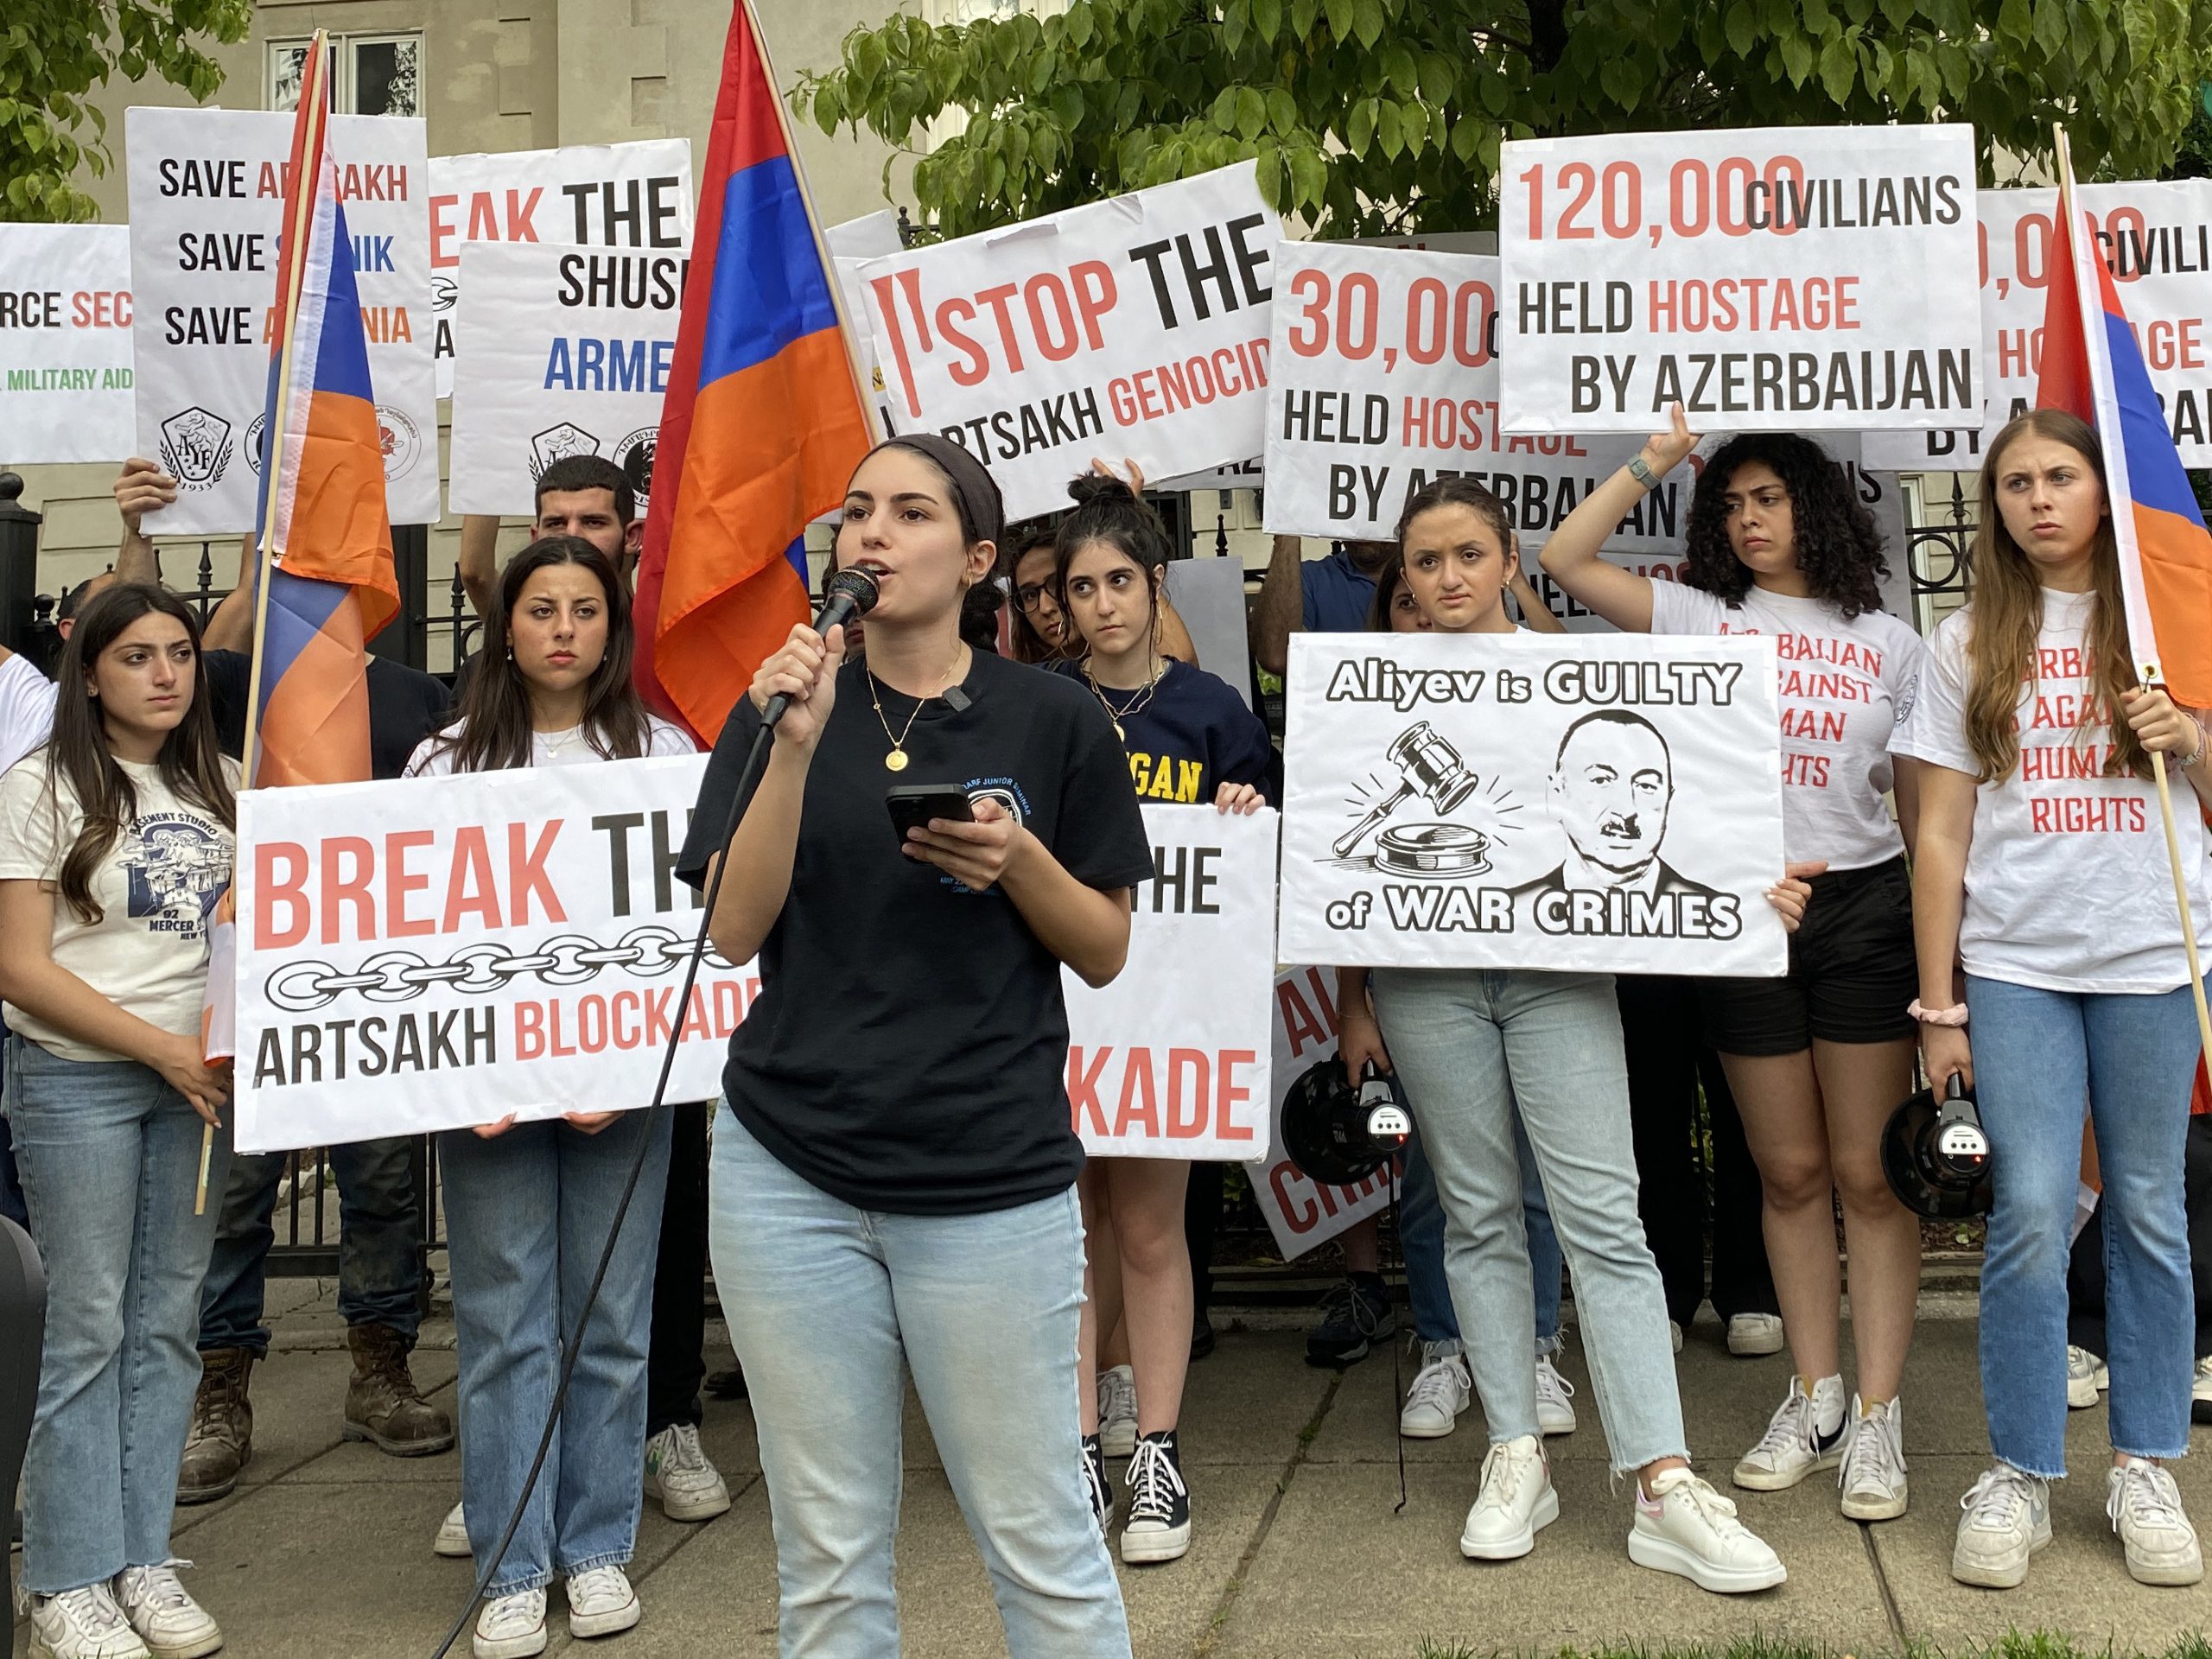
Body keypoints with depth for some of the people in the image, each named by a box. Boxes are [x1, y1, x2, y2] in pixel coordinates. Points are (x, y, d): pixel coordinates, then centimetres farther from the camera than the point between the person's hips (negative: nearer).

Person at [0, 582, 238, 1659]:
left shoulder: (222, 789, 10)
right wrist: (160, 1046, -13)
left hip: (198, 1077, 5)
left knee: (167, 1322, 7)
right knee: (90, 1329, -2)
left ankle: (144, 1561, 17)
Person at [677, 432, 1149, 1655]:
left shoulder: (1053, 720, 2)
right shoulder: (783, 704, 6)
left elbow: (1106, 954, 6)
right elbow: (733, 931, -3)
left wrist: (1018, 860, -13)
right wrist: (797, 749, -14)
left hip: (994, 1178, -1)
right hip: (791, 1174, 2)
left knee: (1043, 1545, 4)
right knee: (828, 1555, 9)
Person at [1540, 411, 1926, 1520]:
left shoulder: (1888, 643, 7)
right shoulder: (1699, 620, 7)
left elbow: (1922, 805, 8)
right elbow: (1565, 559, -2)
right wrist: (1655, 464, 0)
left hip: (1864, 909, -1)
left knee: (1870, 1171, 0)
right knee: (1790, 1171, 9)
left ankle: (1878, 1415, 5)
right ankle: (1813, 1397, 20)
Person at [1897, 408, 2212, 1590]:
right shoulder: (1970, 644, 8)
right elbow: (1941, 834, 6)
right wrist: (1937, 1004, 1)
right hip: (2013, 962, 0)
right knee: (2030, 1212, -8)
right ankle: (2017, 1477, 4)